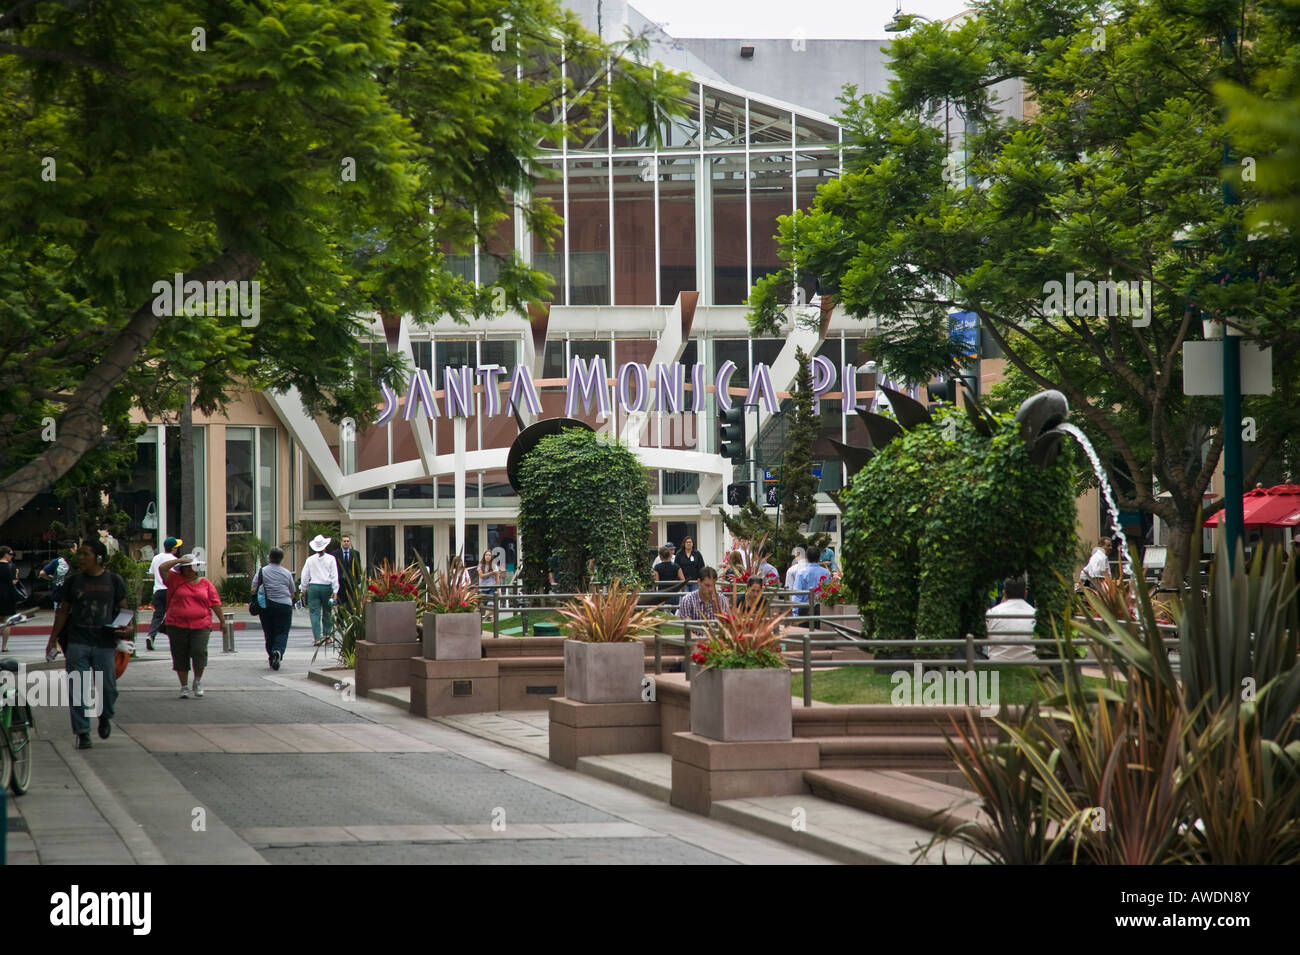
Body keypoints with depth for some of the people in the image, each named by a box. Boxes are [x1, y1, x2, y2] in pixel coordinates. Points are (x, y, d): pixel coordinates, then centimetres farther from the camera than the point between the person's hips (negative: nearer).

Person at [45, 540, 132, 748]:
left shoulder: (114, 581, 4)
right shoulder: (73, 581, 7)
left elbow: (123, 609, 9)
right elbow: (63, 611, 12)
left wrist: (130, 626, -11)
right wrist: (53, 639, 9)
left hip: (105, 643, -1)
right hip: (77, 643, 1)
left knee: (107, 687, -1)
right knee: (78, 690, -4)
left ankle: (105, 716, 29)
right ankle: (82, 732, 3)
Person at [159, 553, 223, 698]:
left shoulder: (205, 583, 9)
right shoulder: (175, 580, 7)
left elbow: (215, 603, 11)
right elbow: (162, 568, -4)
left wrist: (222, 621, 10)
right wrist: (179, 560, -6)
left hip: (200, 626, -1)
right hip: (177, 626, 1)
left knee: (199, 652, -13)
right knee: (180, 656, 4)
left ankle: (198, 680, 10)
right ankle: (184, 686, 16)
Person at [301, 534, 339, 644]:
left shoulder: (310, 560, 2)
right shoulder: (331, 559, -2)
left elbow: (304, 577, 5)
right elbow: (334, 576, -4)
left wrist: (304, 590, 15)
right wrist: (335, 591, -3)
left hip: (313, 587, 0)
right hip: (327, 587, 0)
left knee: (315, 613, -1)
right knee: (327, 613, 14)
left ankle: (318, 637, -11)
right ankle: (327, 634, 19)